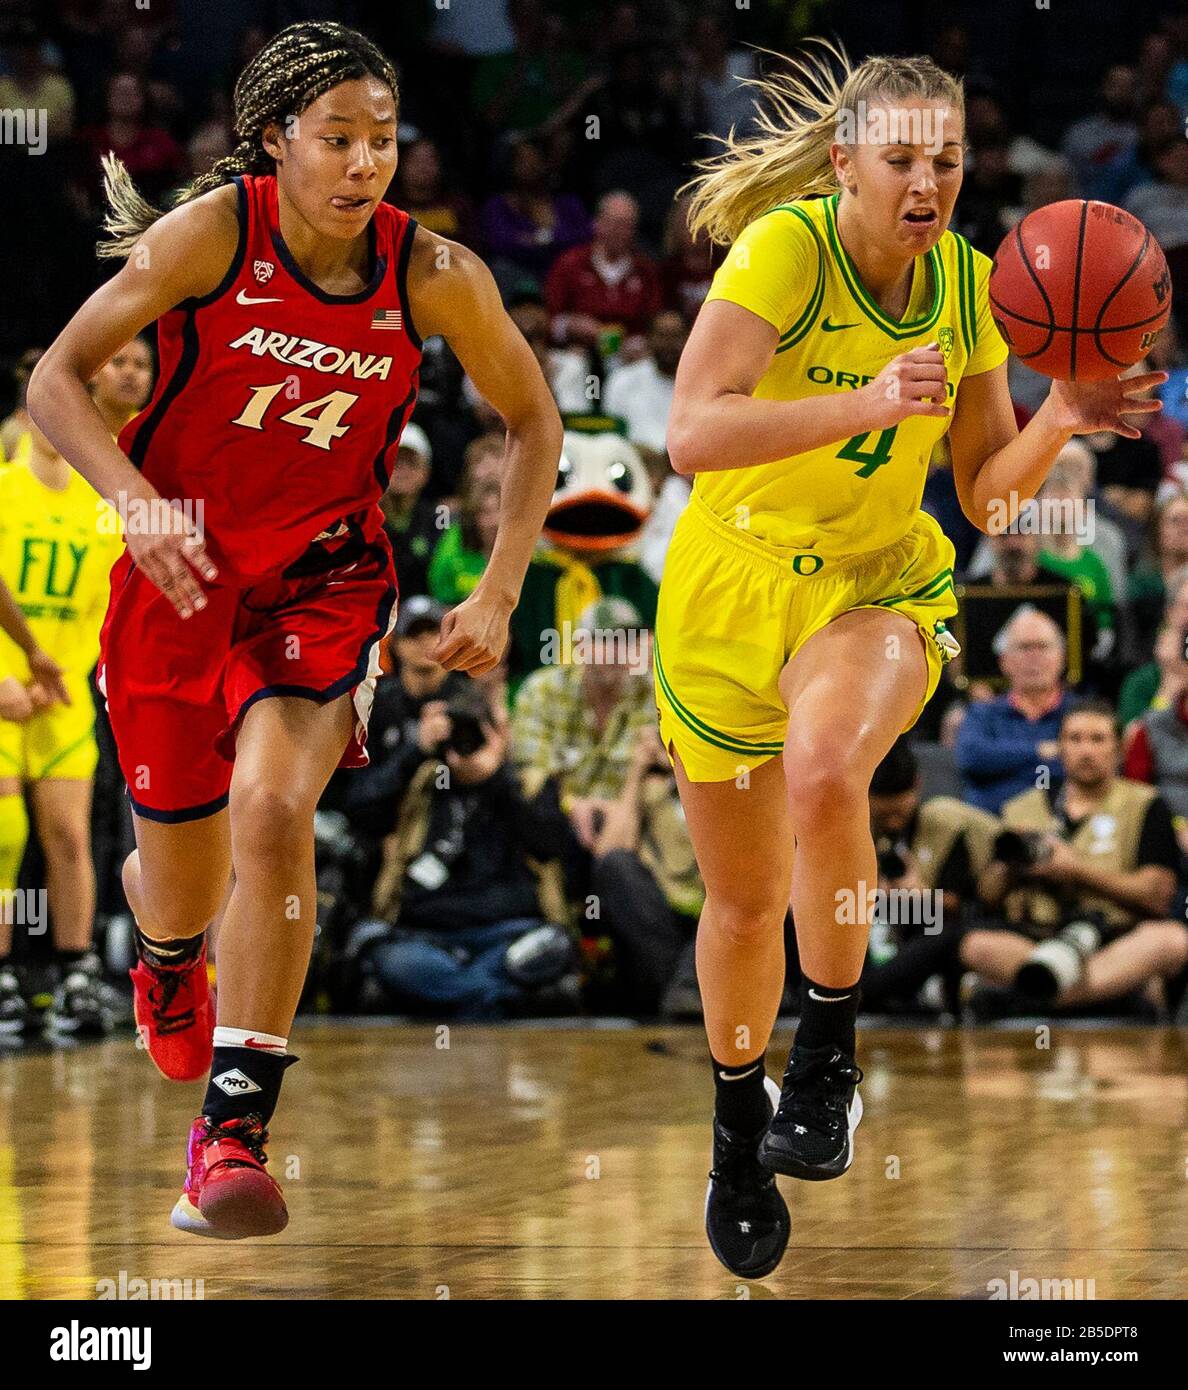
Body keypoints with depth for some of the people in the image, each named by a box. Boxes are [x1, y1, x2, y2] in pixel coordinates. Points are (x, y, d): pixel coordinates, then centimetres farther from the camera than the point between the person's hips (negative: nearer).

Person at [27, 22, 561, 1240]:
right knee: (180, 862, 10)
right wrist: (135, 500, -28)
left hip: (325, 572, 0)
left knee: (274, 806, -26)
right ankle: (167, 961, 52)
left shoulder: (435, 275, -12)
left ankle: (234, 1127, -21)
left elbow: (532, 423, 3)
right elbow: (55, 380, -11)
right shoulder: (210, 234, -17)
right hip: (179, 570, 0)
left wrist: (497, 594, -5)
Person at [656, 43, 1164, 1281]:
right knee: (744, 897, 9)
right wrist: (870, 403, -40)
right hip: (733, 580, -1)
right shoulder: (787, 246, -19)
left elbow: (985, 492, 2)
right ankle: (738, 1134, 36)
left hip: (880, 582, 1)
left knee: (824, 768, -33)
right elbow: (691, 435, -31)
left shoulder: (967, 283, -4)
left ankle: (827, 1056, -14)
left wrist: (1058, 423, -17)